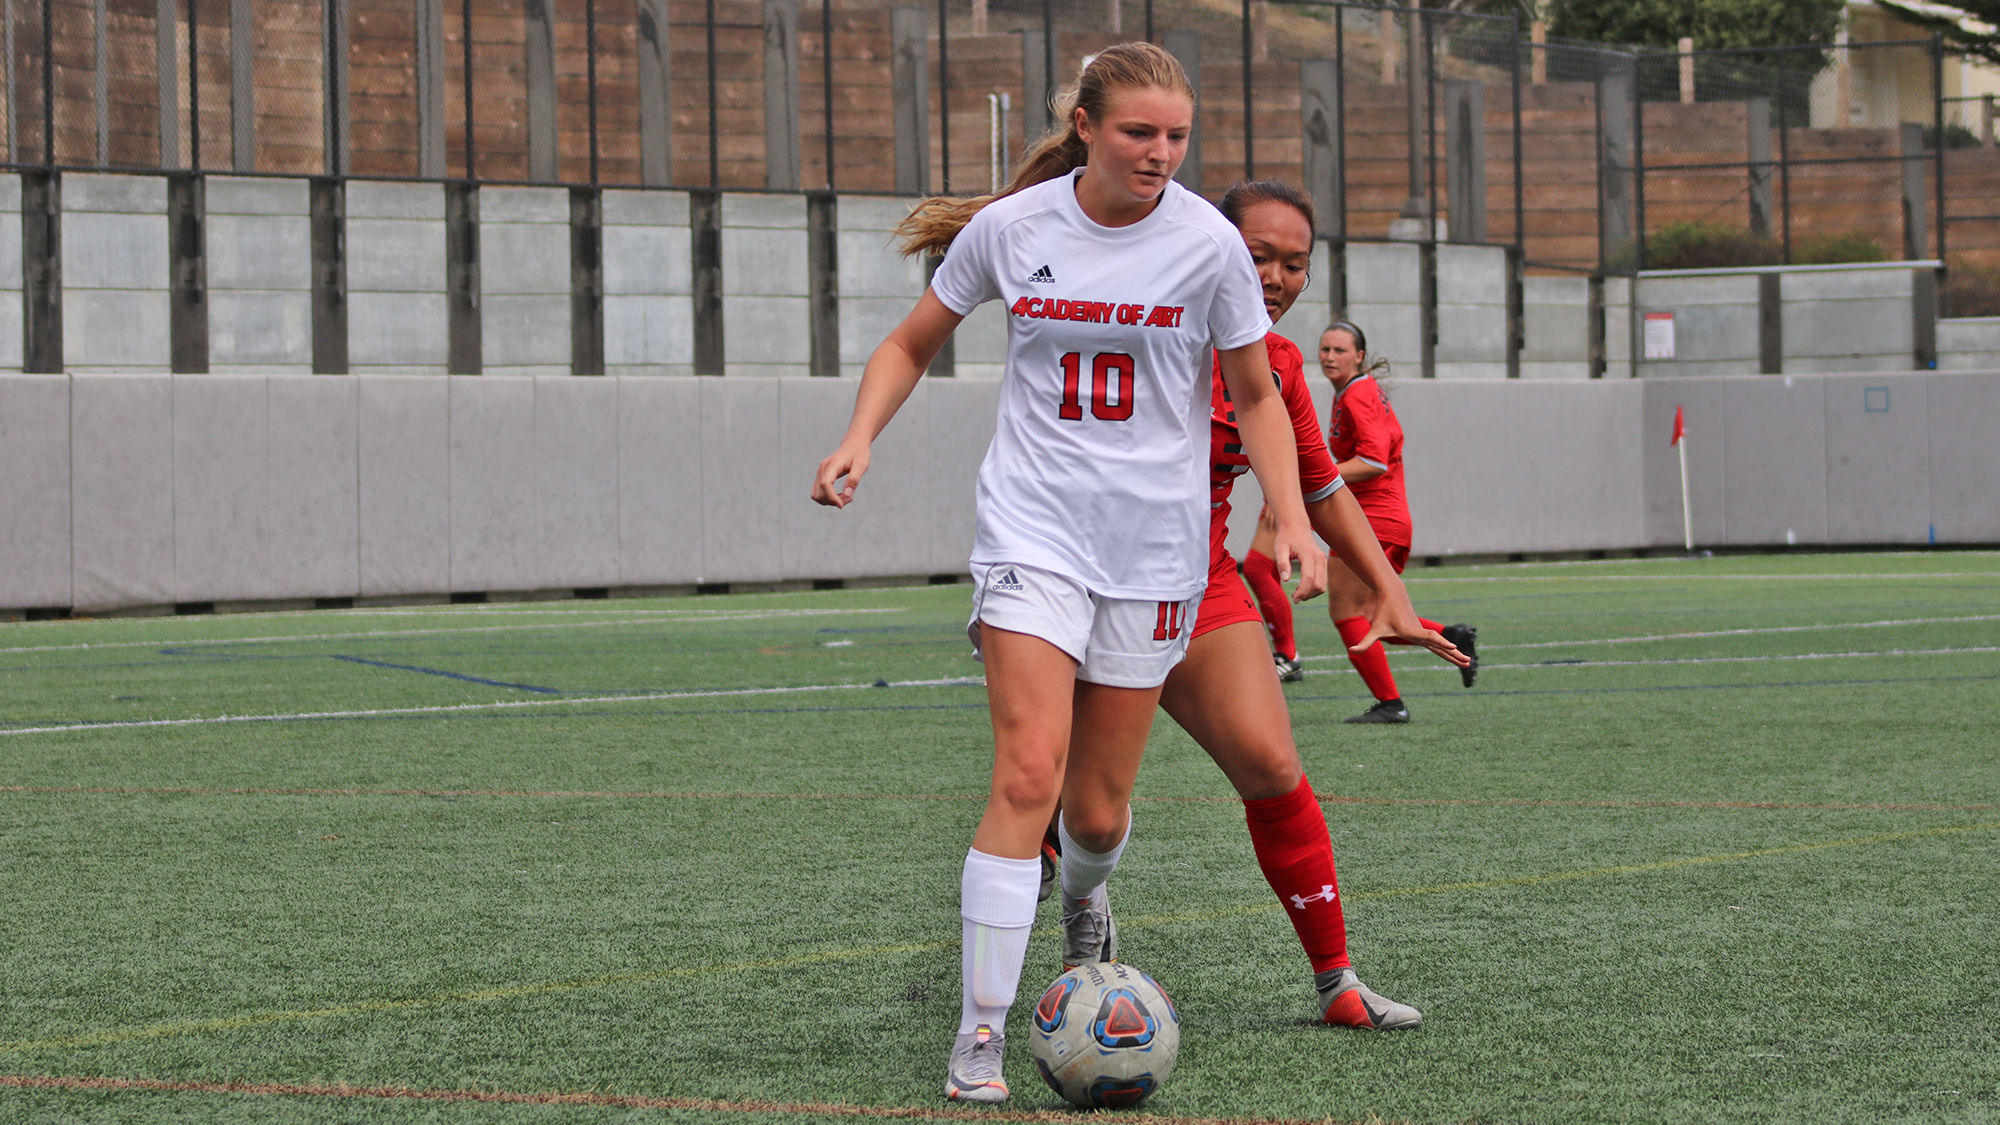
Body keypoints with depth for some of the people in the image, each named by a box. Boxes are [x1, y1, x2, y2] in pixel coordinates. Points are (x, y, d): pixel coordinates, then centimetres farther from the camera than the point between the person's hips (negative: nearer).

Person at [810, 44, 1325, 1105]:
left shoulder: (1206, 242, -5)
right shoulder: (1008, 229, -4)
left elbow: (1256, 396, 7)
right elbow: (912, 344, 11)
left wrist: (1294, 519, -5)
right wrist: (860, 437, -6)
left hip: (1155, 542, 1)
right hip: (1031, 526, -1)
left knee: (1096, 810, 5)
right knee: (1027, 777, -18)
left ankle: (1084, 895, 44)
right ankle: (980, 1033, -14)